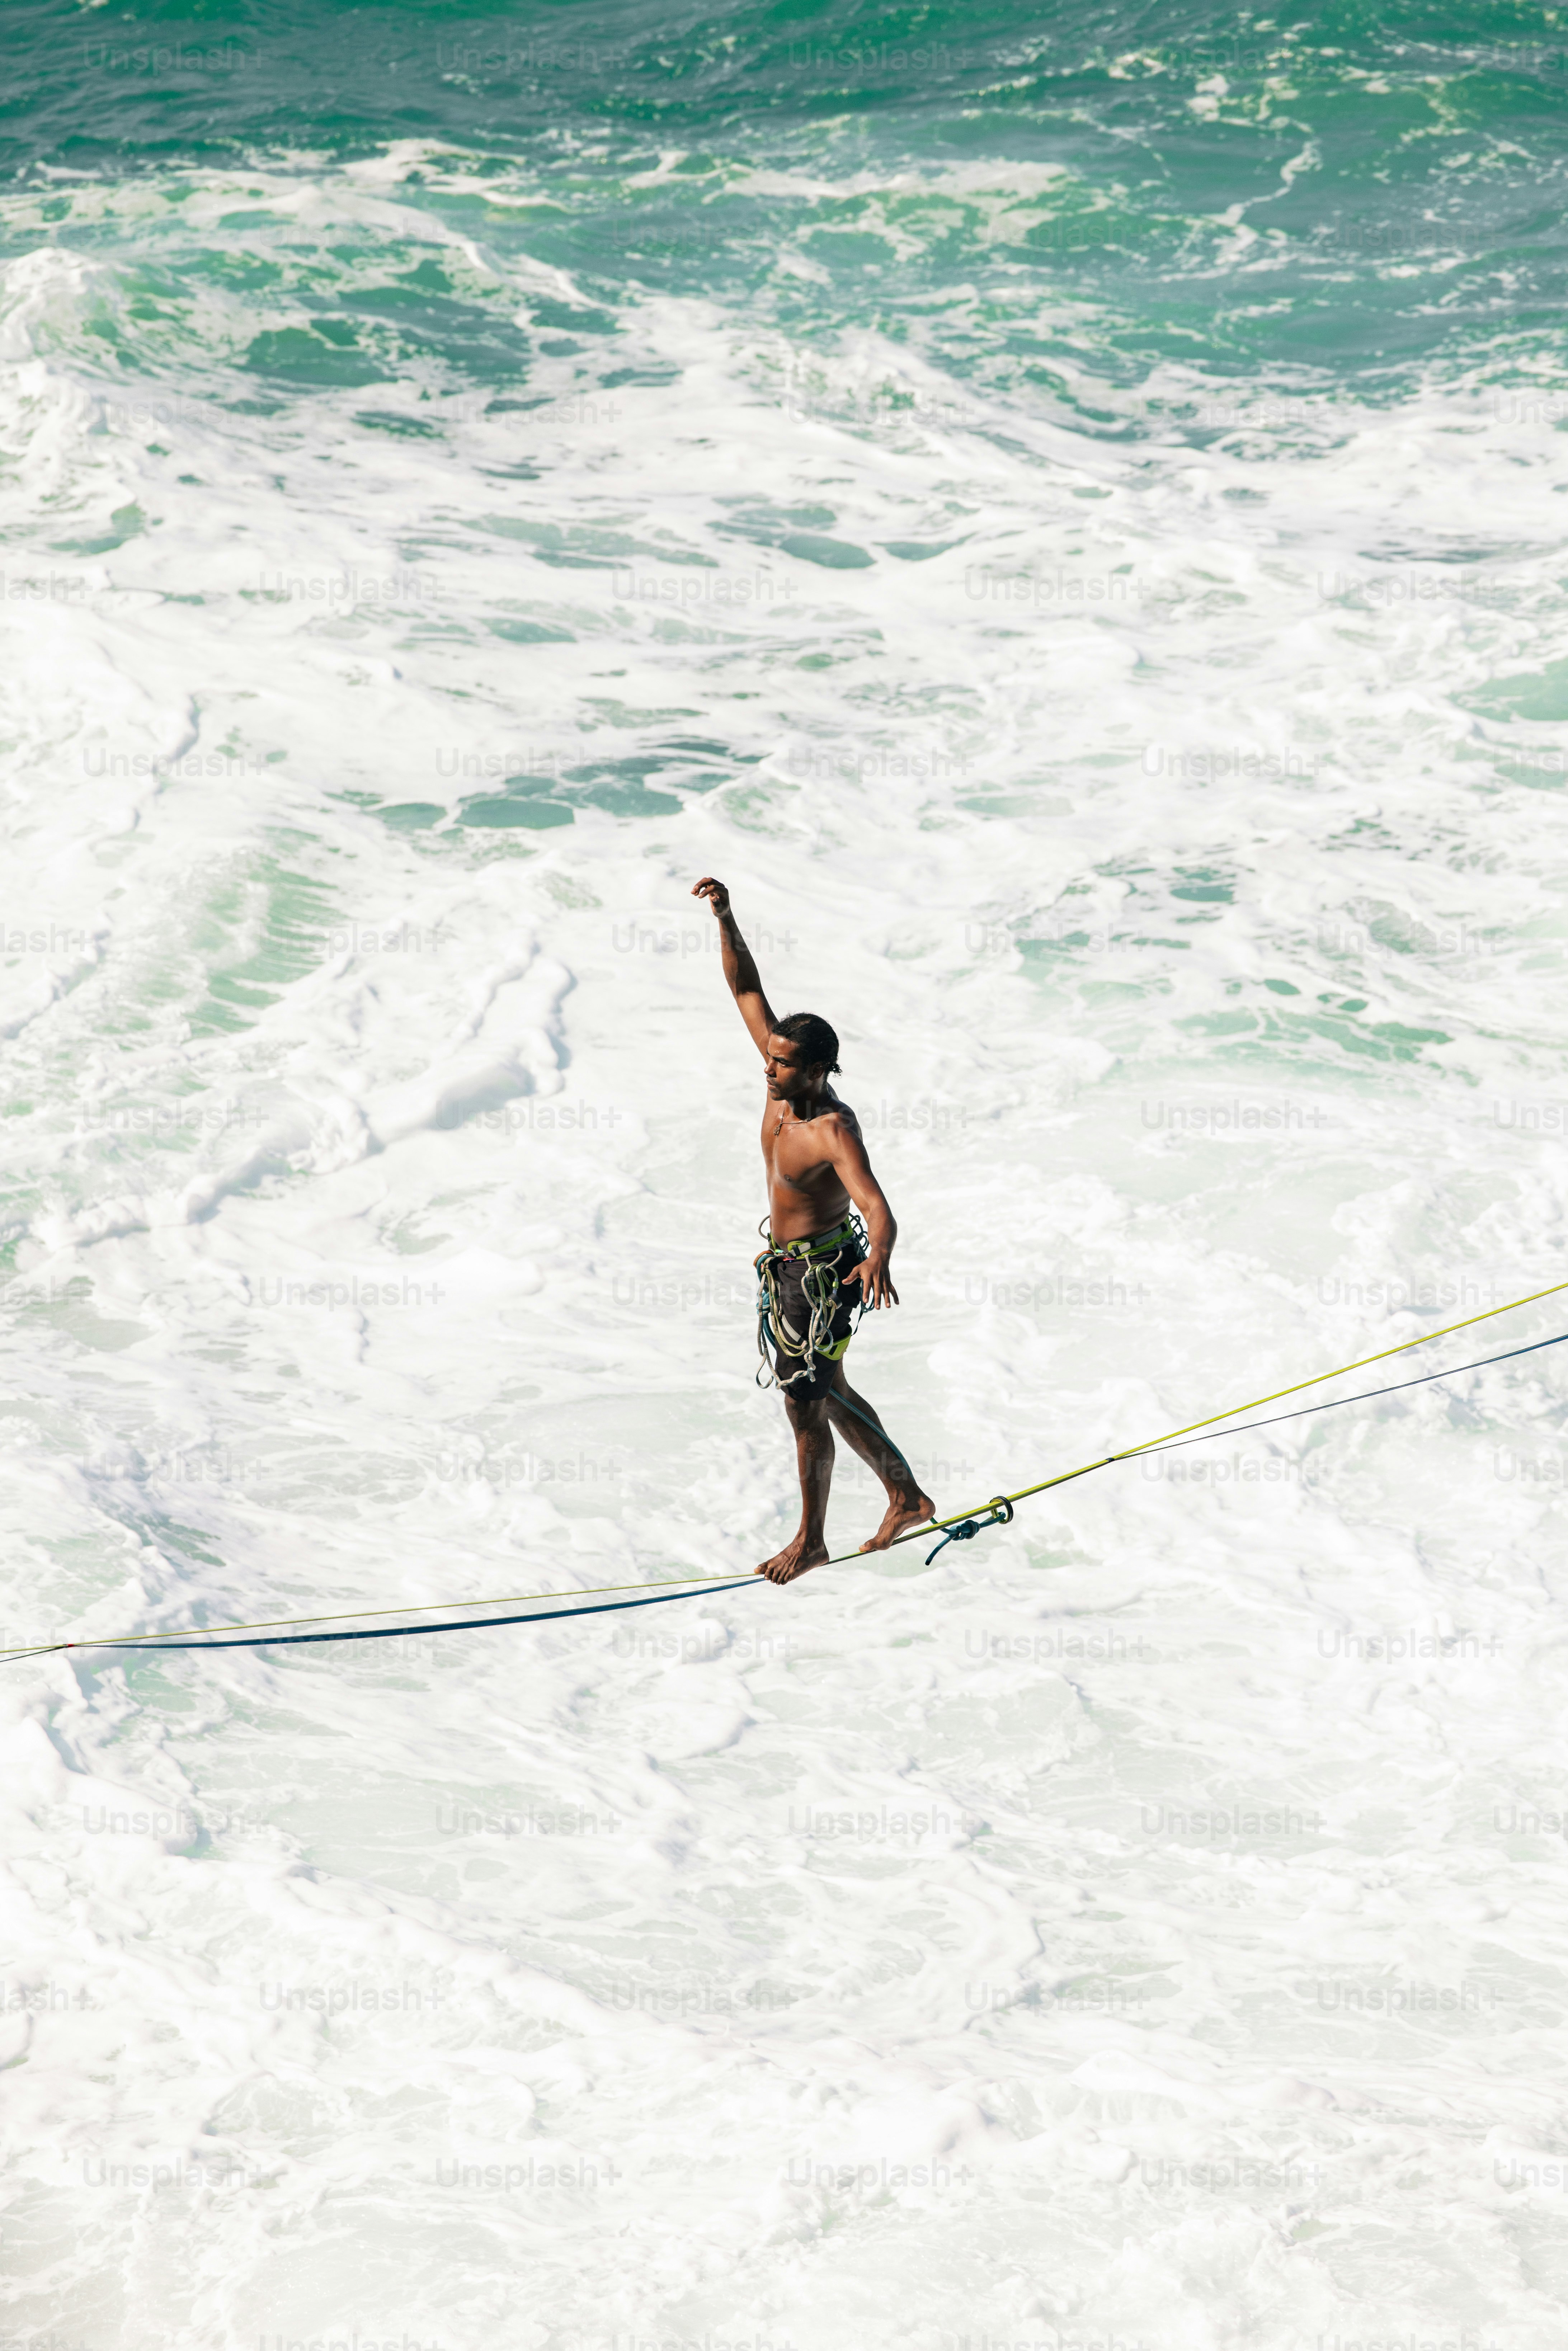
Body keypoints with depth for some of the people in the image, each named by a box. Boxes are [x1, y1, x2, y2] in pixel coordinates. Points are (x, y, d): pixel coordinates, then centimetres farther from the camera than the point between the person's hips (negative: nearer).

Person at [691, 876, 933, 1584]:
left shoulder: (835, 1133, -30)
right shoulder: (784, 1081, -9)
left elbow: (880, 1212, -43)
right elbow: (747, 990, -4)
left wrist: (878, 1258, -64)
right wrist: (725, 919, -15)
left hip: (821, 1273, -9)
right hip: (785, 1262, 9)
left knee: (807, 1405, 5)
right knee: (828, 1393, 21)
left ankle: (809, 1540, 22)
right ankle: (907, 1497, 36)